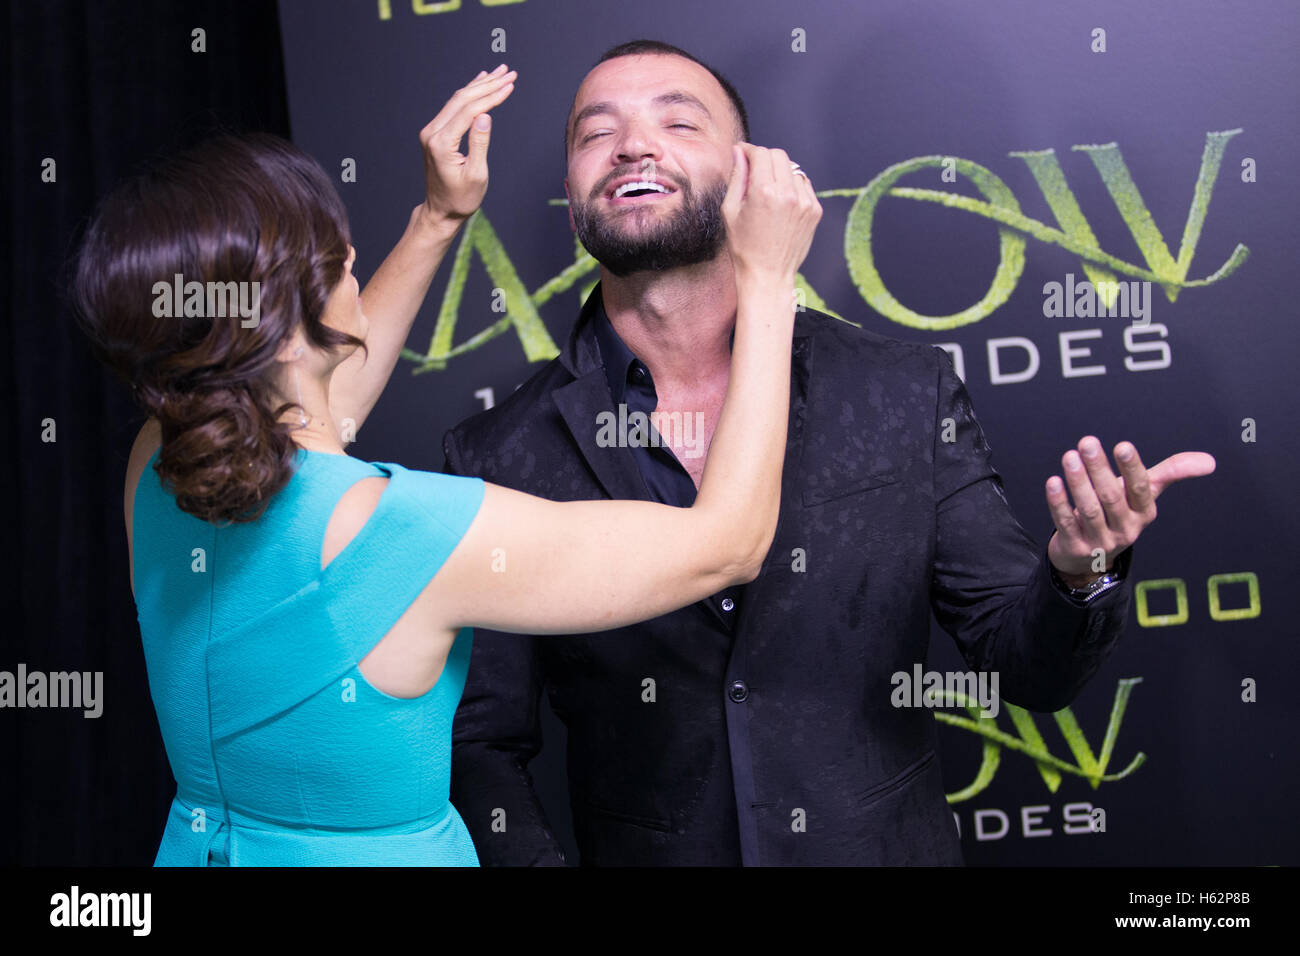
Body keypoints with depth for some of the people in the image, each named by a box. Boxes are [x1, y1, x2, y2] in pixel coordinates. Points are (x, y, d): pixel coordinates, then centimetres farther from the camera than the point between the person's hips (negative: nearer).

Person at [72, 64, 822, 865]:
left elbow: (313, 406, 11)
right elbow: (728, 543, -23)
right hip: (386, 849, -6)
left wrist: (440, 218, 8)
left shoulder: (156, 471, -11)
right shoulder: (410, 529, -31)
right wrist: (766, 274, -16)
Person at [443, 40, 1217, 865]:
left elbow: (1026, 669, -5)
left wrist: (1079, 573, -24)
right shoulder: (500, 458, -11)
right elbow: (484, 744, -5)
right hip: (643, 854, 0)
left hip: (889, 846, 1)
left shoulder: (910, 396, -9)